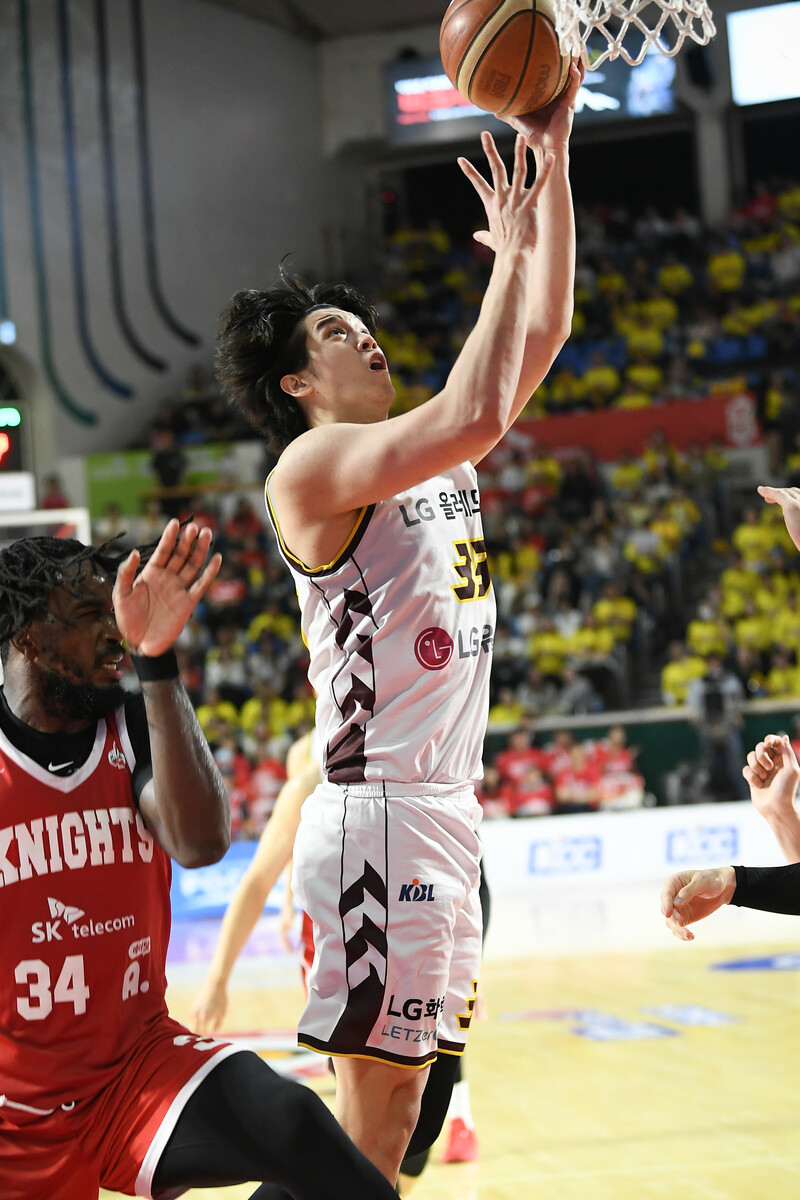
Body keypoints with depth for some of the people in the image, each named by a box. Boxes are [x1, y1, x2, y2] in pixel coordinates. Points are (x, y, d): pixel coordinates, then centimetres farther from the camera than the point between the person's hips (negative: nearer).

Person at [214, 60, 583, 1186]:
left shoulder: (432, 456, 17)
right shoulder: (313, 466, -9)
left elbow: (542, 334, 17)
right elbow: (477, 411, -24)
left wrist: (554, 157, 9)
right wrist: (508, 252, -13)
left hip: (447, 803, 9)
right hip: (377, 805, -9)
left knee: (402, 1085, 10)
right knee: (374, 1097, -10)